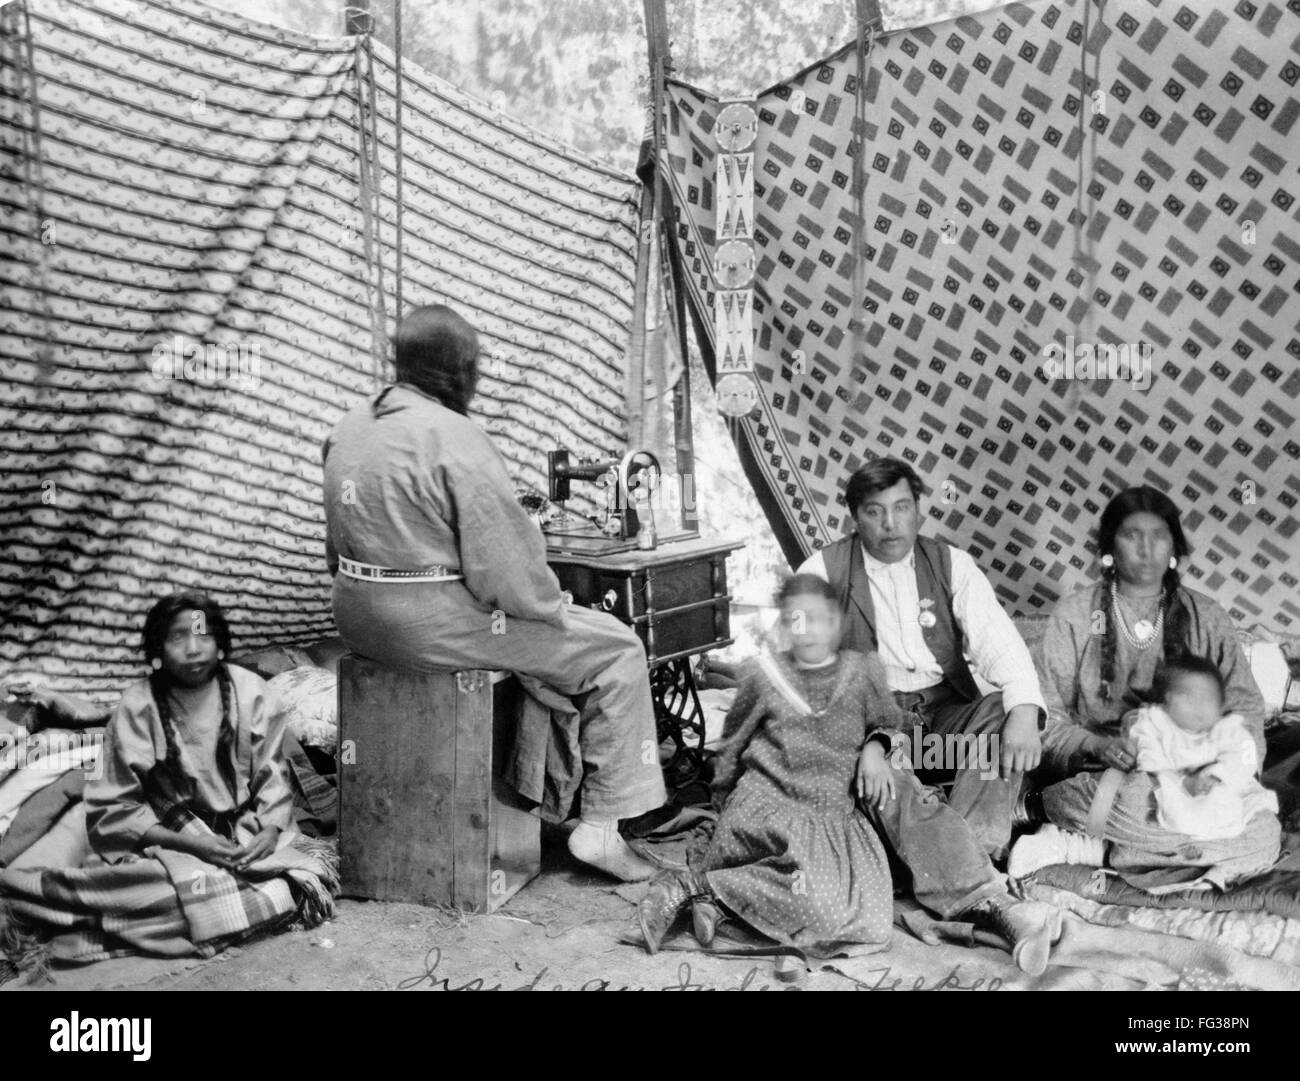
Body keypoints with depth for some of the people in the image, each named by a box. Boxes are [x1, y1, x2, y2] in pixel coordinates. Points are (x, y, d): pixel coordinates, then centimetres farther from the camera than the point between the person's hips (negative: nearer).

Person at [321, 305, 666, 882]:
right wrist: (549, 605, -1)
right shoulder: (453, 439, -20)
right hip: (435, 626, -9)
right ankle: (600, 828, 8)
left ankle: (541, 797, 33)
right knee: (617, 651, 4)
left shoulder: (350, 428, 8)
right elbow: (503, 564, -21)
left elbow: (341, 546, 16)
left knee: (546, 640, 29)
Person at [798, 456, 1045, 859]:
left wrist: (1024, 712, -28)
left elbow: (998, 640, -6)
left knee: (1001, 711, -25)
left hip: (945, 712, 3)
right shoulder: (823, 571, -1)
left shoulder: (951, 564, 6)